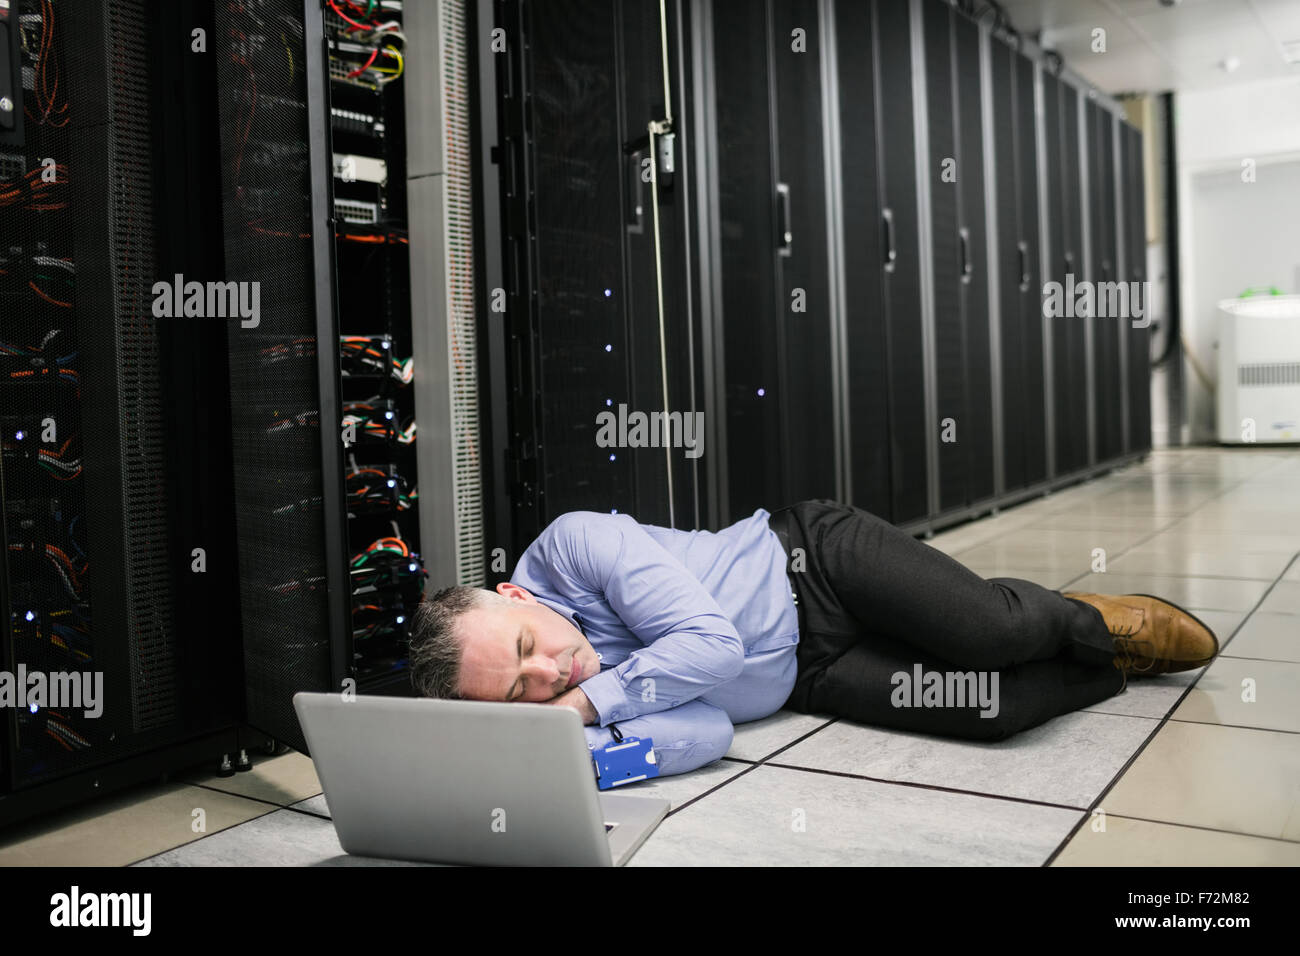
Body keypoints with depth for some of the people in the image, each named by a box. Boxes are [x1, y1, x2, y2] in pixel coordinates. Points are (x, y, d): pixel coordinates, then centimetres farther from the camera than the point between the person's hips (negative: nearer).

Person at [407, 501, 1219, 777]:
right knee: (991, 708, -15)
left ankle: (1101, 619, 14)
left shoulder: (570, 544, -21)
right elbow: (703, 737, -22)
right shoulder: (559, 700, -10)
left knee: (991, 630, -23)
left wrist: (587, 702, -25)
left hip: (812, 559, -2)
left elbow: (709, 640, -26)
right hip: (807, 678, 2)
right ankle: (1115, 668, 17)